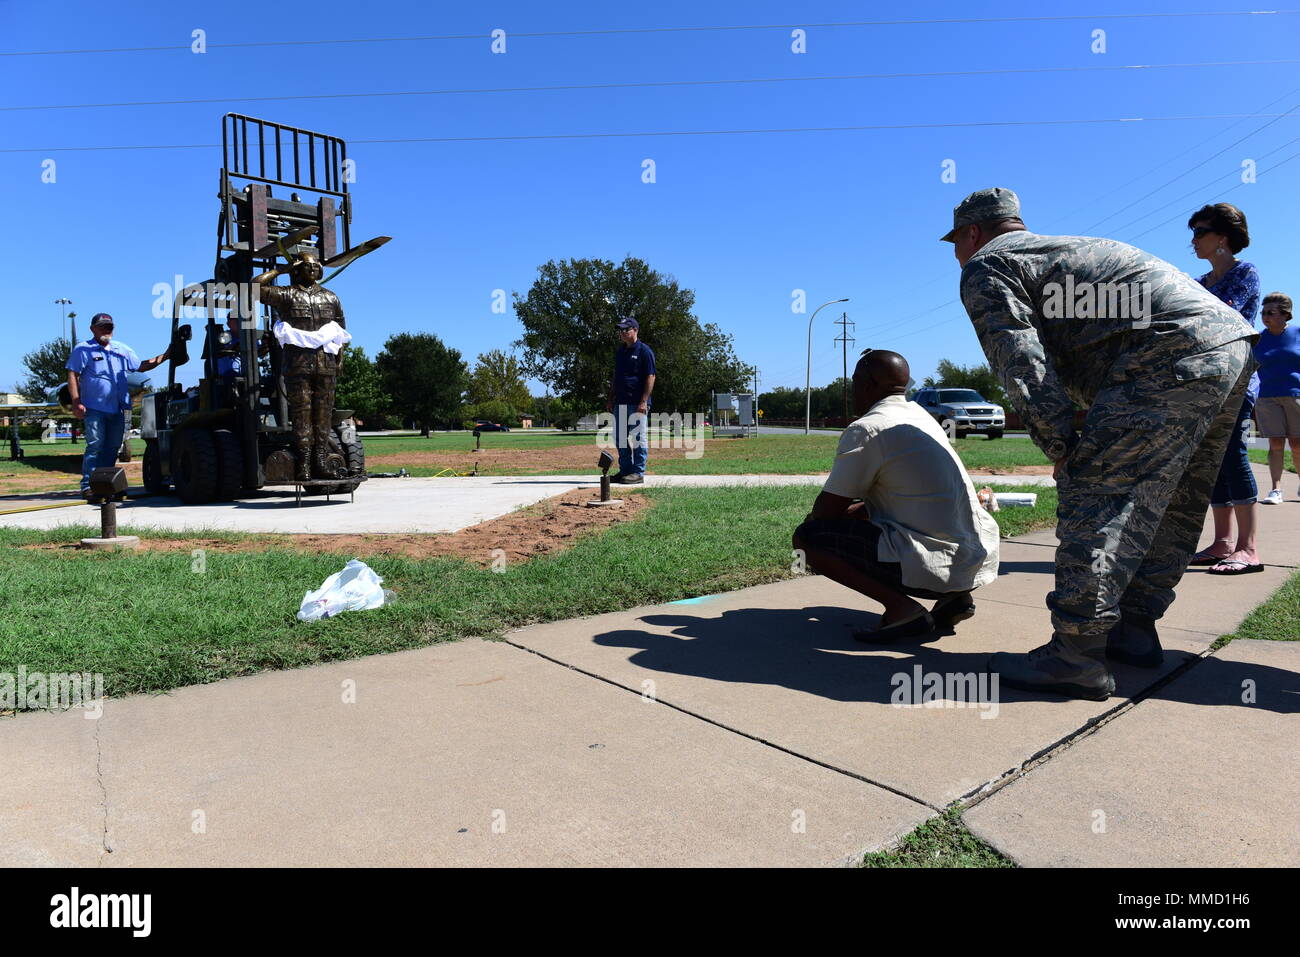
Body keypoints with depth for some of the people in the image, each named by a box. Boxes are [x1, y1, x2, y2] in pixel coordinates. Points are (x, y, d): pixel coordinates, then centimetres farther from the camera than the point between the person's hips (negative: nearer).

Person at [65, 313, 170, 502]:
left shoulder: (123, 350, 17)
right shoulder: (83, 349, 1)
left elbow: (141, 366, 25)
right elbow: (73, 376, -4)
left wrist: (164, 357, 15)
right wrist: (76, 403, -12)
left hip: (117, 410, 5)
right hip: (94, 408, -5)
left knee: (112, 448, 8)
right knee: (95, 446, -10)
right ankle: (88, 485, -8)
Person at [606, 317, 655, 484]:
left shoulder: (644, 351, -6)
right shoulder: (619, 351, 17)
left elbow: (650, 377, -12)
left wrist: (644, 401, -19)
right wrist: (611, 400, 16)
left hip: (637, 403, -8)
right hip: (620, 402, 8)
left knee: (638, 438, -4)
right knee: (621, 438, 11)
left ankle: (638, 472, 1)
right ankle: (625, 470, 19)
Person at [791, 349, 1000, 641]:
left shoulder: (865, 429, -9)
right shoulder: (920, 415, 17)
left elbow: (826, 511, -4)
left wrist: (813, 519, 17)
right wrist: (854, 511, 28)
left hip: (931, 569, -9)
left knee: (805, 536, -2)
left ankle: (900, 606, -11)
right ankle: (953, 596, 14)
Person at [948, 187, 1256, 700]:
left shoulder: (986, 267, 4)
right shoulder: (1060, 249, 33)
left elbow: (1024, 366, -8)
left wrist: (1062, 451, -5)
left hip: (1174, 355, -10)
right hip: (1232, 343, 10)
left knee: (1097, 493, -12)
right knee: (1170, 504, 16)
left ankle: (1077, 654, -12)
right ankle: (1135, 627, 25)